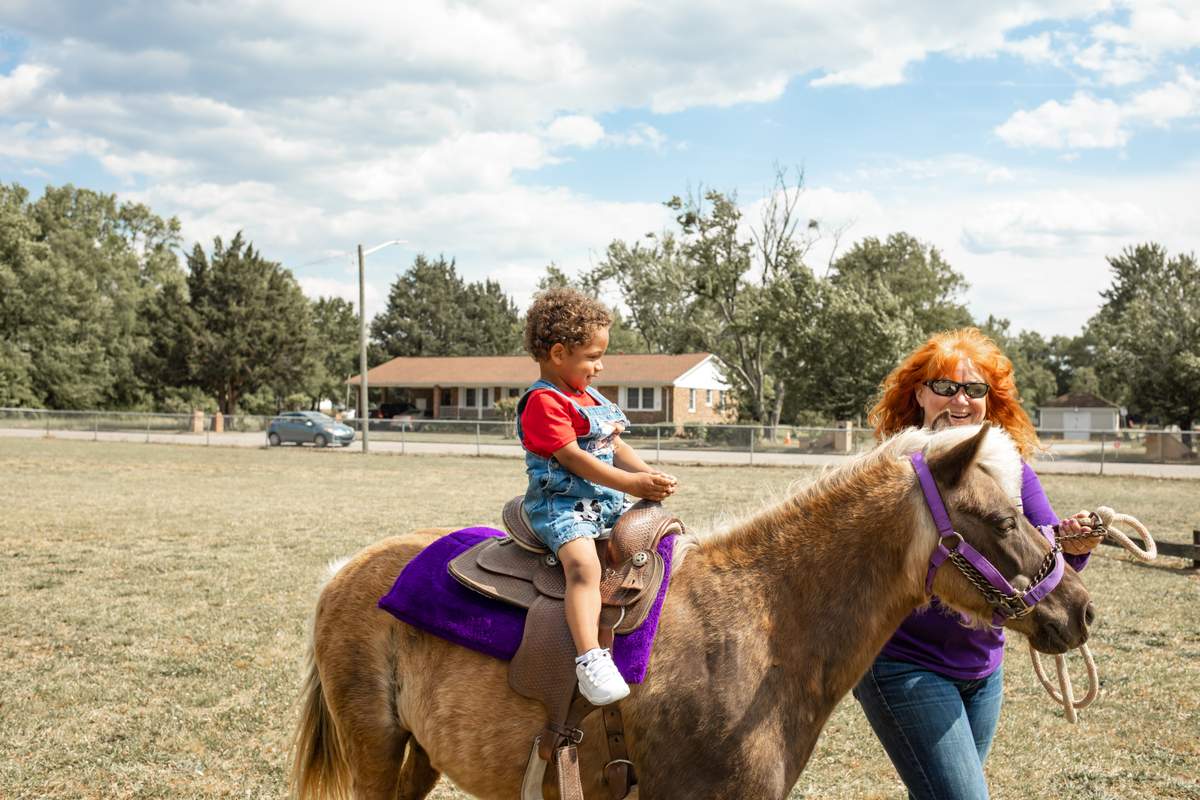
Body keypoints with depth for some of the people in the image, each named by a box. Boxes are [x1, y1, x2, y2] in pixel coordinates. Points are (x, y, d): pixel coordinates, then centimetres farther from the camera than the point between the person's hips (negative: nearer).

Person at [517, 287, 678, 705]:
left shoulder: (590, 399, 20)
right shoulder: (543, 401, -11)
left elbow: (616, 446, 18)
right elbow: (572, 457, -18)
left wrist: (650, 475, -2)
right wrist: (632, 484, -20)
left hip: (607, 502, 10)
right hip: (561, 504, -10)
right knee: (584, 564, -33)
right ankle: (590, 659, -46)